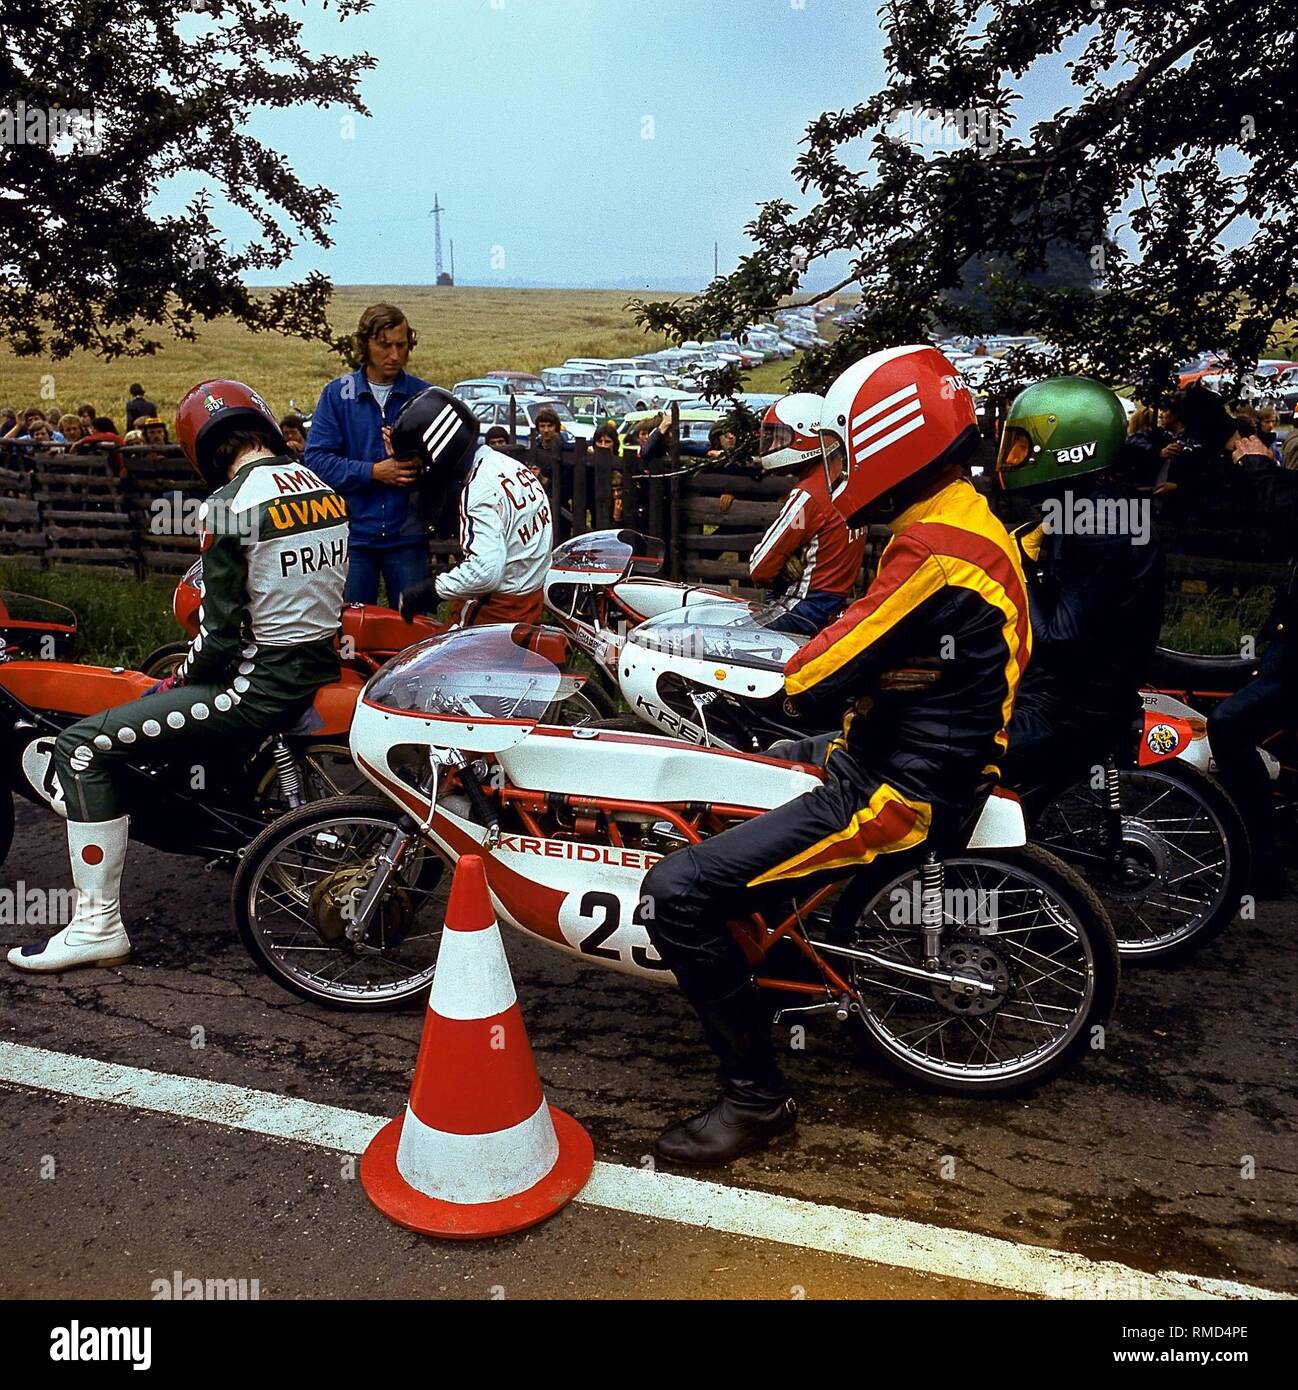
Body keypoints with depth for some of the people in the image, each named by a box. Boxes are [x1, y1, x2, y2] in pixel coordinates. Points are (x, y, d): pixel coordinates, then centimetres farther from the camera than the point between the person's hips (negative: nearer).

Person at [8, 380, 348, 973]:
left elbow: (221, 633, -18)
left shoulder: (227, 505, -17)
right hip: (321, 666, 9)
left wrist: (178, 679, 2)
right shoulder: (322, 487, 7)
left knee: (83, 748, -1)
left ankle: (98, 925, 2)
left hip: (262, 685, -9)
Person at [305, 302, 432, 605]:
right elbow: (317, 458, -6)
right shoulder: (337, 393, 2)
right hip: (352, 533, 0)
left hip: (407, 536, 1)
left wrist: (412, 460, -19)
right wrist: (373, 472, -14)